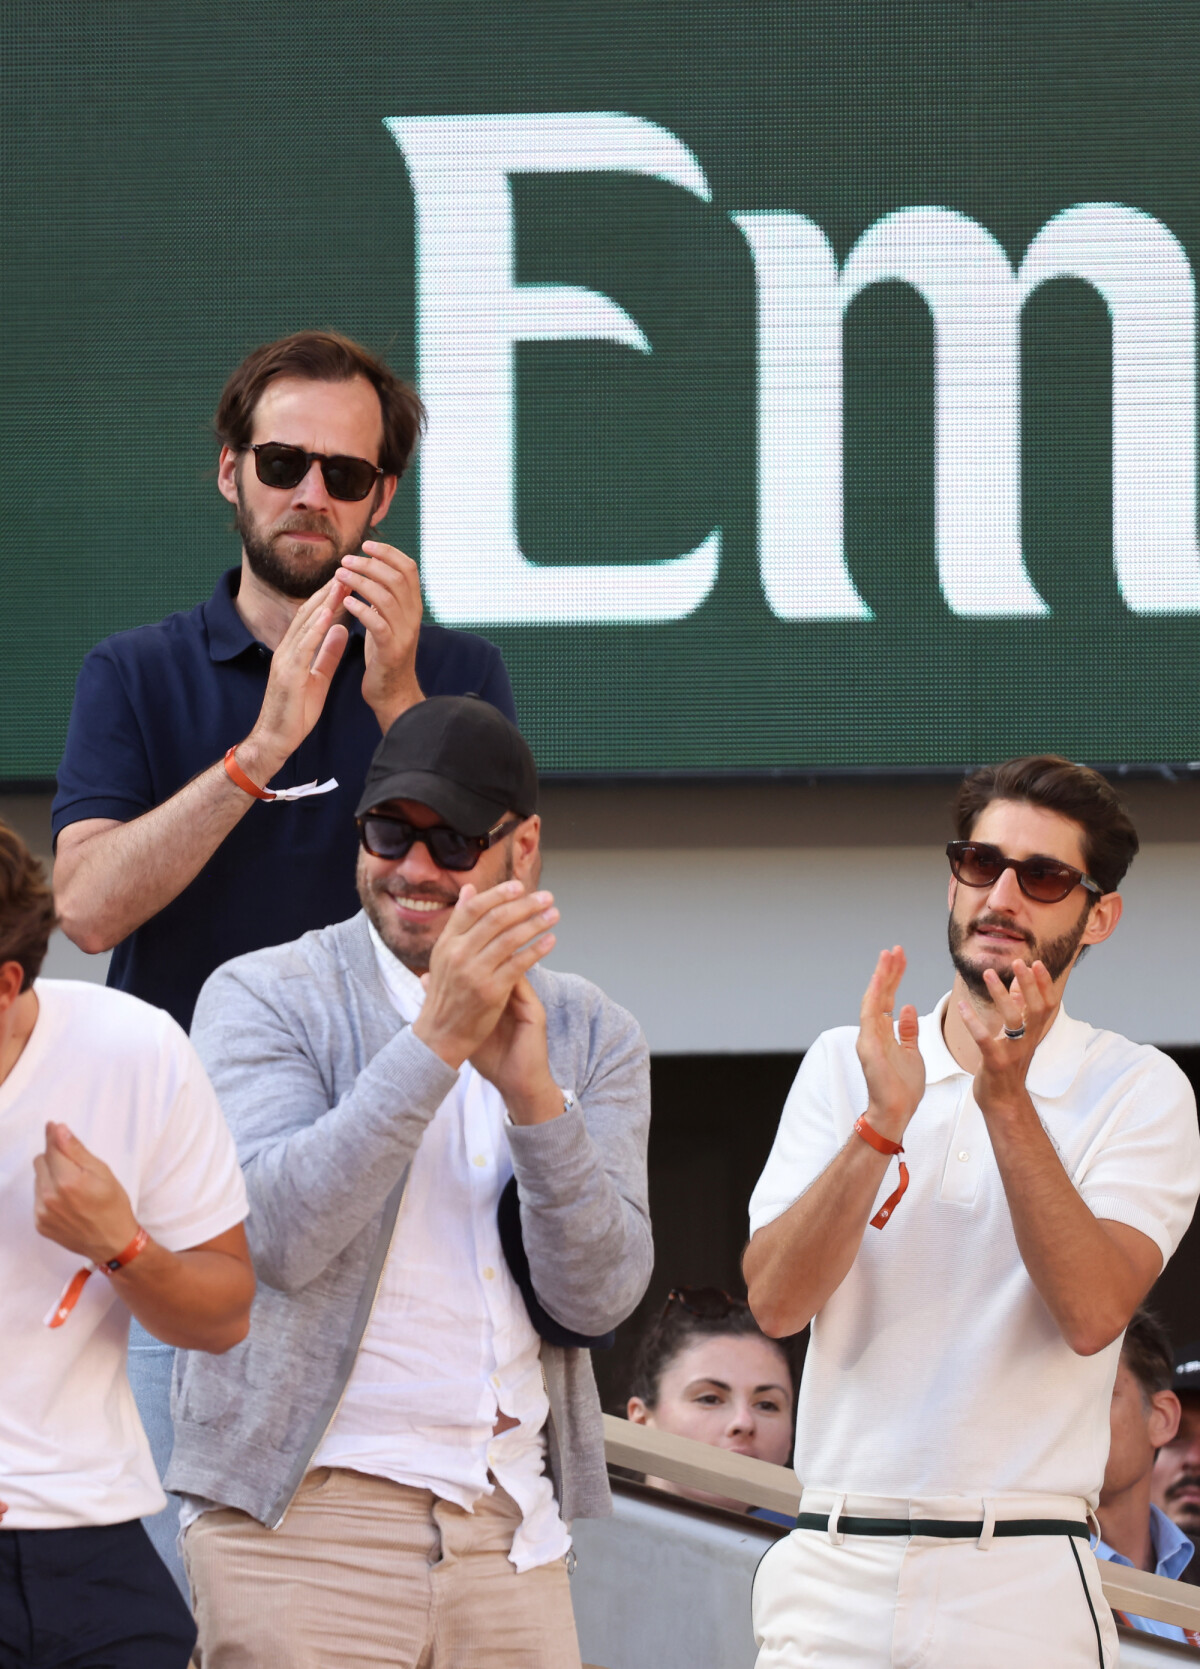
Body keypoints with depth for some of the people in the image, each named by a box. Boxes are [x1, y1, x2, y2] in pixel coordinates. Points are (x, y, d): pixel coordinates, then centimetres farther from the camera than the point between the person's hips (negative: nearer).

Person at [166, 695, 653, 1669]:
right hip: (304, 1523, -3)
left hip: (512, 1534, 4)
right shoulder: (264, 996, 1)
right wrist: (435, 1039, -20)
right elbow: (278, 1232, -16)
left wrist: (531, 1091, -14)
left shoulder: (590, 1036, 12)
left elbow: (597, 1298, -1)